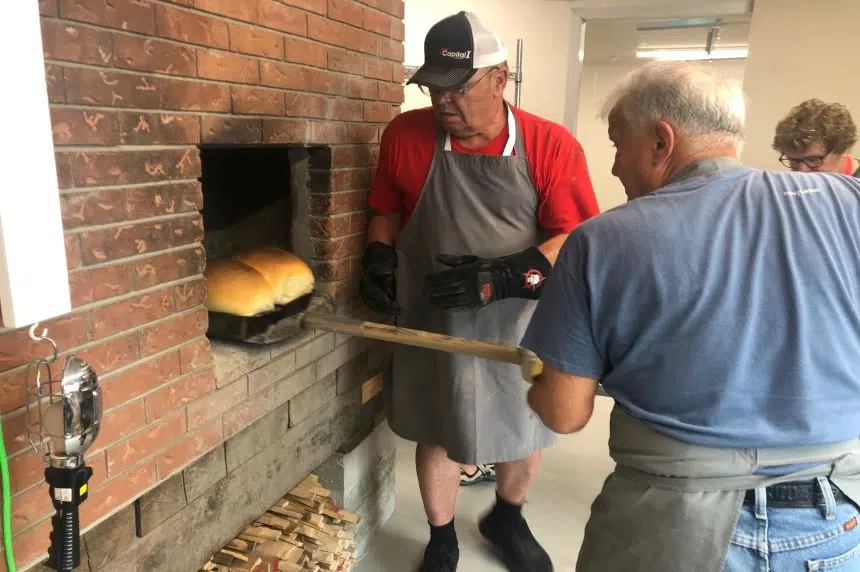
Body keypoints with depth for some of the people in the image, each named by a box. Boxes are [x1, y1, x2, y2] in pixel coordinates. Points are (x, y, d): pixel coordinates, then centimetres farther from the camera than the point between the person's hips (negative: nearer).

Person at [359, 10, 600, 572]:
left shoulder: (552, 145, -12)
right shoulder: (405, 136, -7)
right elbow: (387, 211, 8)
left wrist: (501, 276, -27)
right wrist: (378, 257, -10)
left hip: (520, 329, 0)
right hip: (433, 328, 1)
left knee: (525, 435, 19)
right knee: (437, 436, 15)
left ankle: (506, 519, 52)